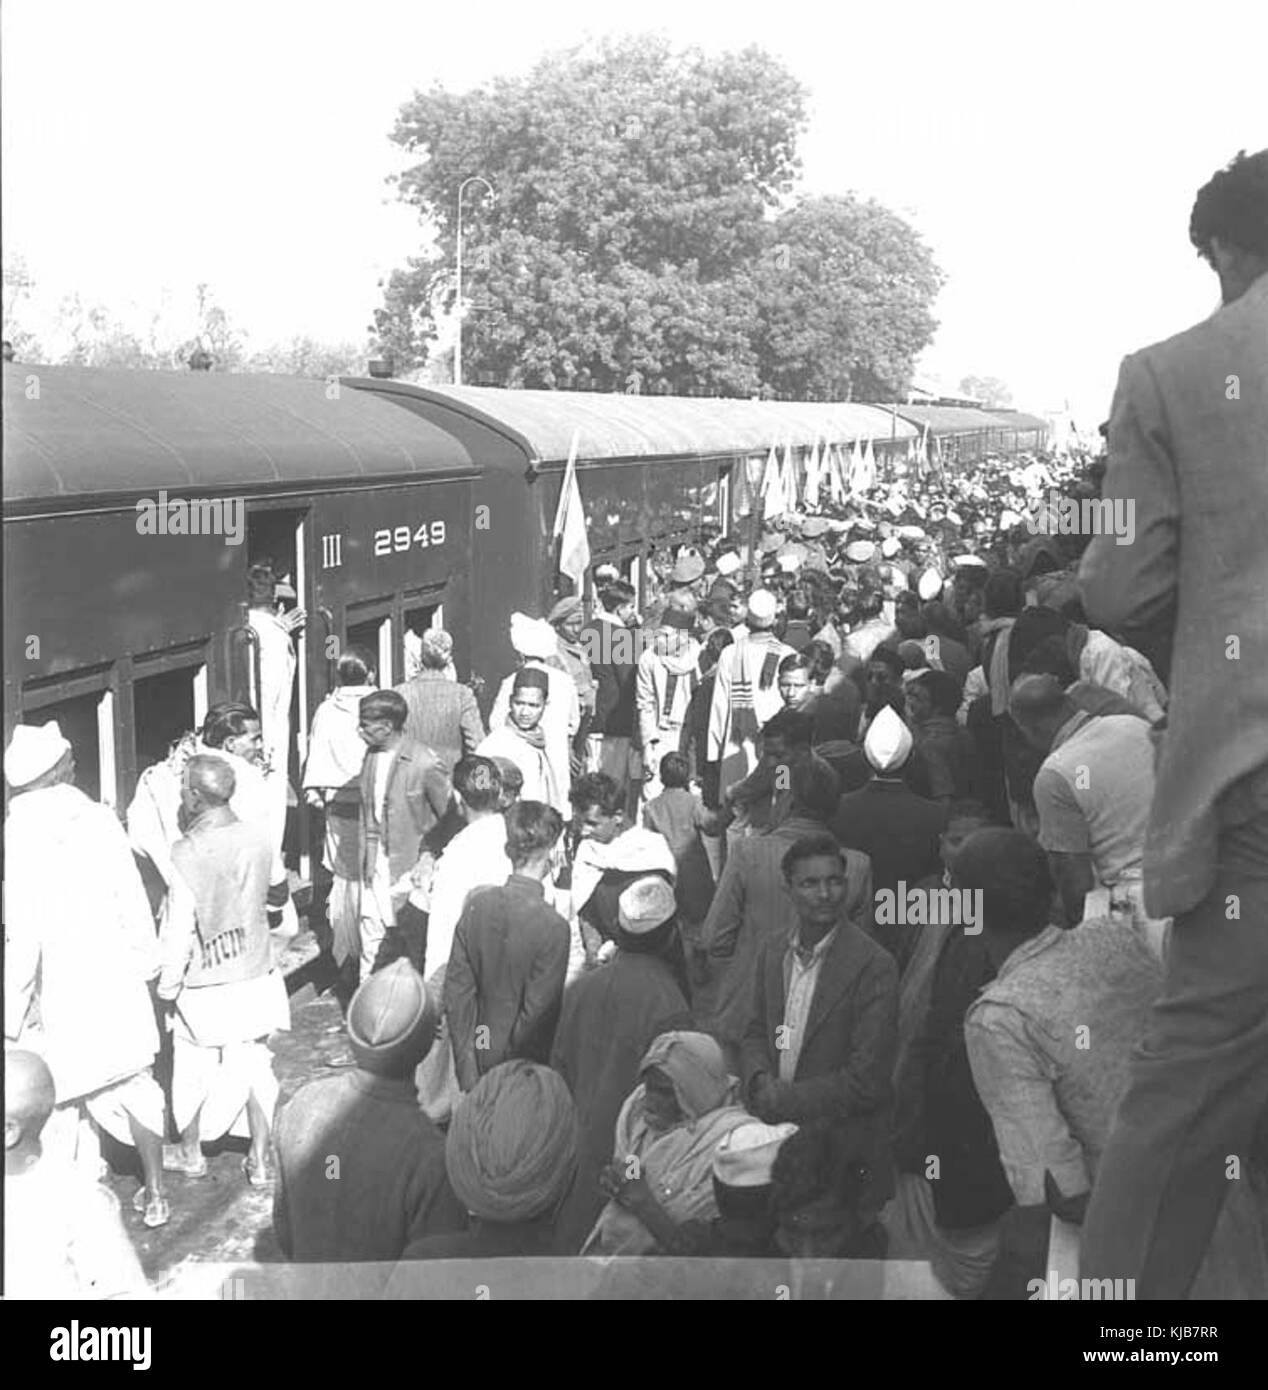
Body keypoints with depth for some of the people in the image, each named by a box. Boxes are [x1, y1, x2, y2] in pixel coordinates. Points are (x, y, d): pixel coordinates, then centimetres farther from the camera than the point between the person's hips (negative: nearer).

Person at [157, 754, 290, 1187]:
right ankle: (260, 1161, 19)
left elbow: (178, 929, -16)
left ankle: (190, 1152, 33)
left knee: (193, 1070, 15)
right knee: (254, 1064, 12)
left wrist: (167, 985, -5)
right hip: (255, 973, 4)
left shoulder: (186, 853, -20)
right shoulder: (257, 839, -7)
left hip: (205, 982, -4)